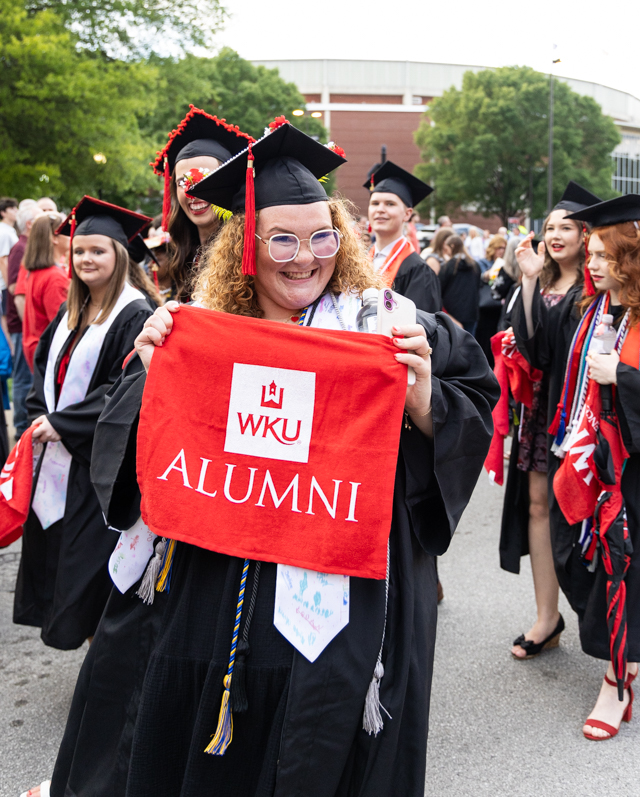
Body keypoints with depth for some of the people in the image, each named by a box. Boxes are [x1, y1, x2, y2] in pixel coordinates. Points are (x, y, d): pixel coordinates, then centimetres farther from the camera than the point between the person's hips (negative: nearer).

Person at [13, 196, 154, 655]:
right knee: (53, 546, 14)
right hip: (60, 450, 8)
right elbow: (44, 364, 18)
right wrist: (42, 414, 0)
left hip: (100, 458, -8)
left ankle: (99, 635, 12)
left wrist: (62, 423, -18)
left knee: (91, 552, -2)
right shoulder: (70, 313, 12)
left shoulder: (134, 316, -13)